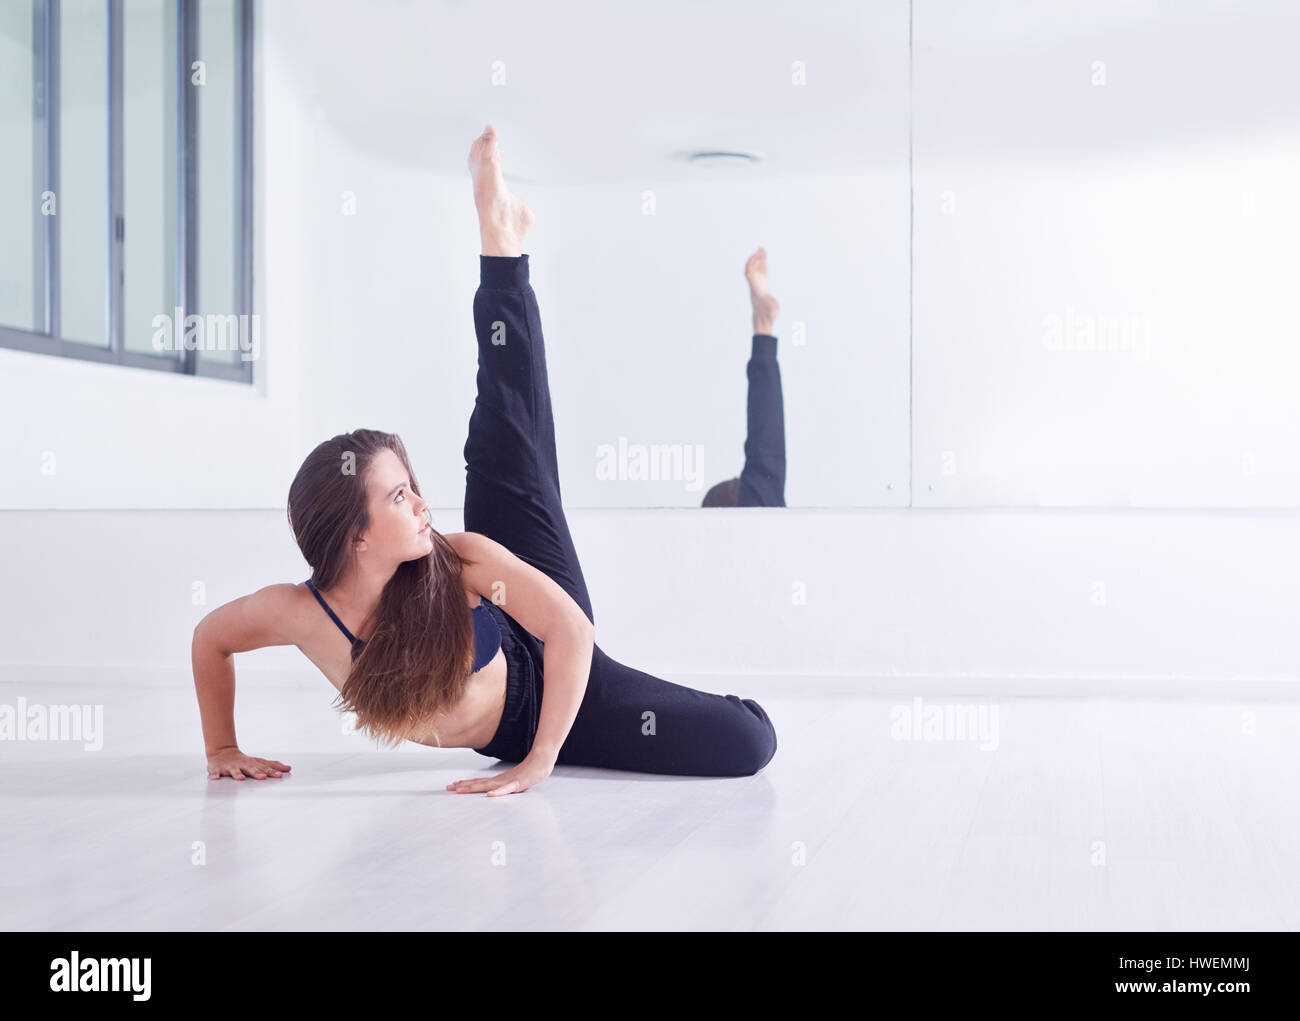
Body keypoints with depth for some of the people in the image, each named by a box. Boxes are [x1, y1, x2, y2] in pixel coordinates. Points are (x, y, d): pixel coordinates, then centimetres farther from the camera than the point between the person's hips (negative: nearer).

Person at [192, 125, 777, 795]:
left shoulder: (462, 561, -26)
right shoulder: (300, 612, -21)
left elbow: (571, 630, -29)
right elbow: (210, 638, -2)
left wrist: (540, 761, -32)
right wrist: (223, 750, 0)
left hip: (552, 678, -1)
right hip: (512, 736, 1)